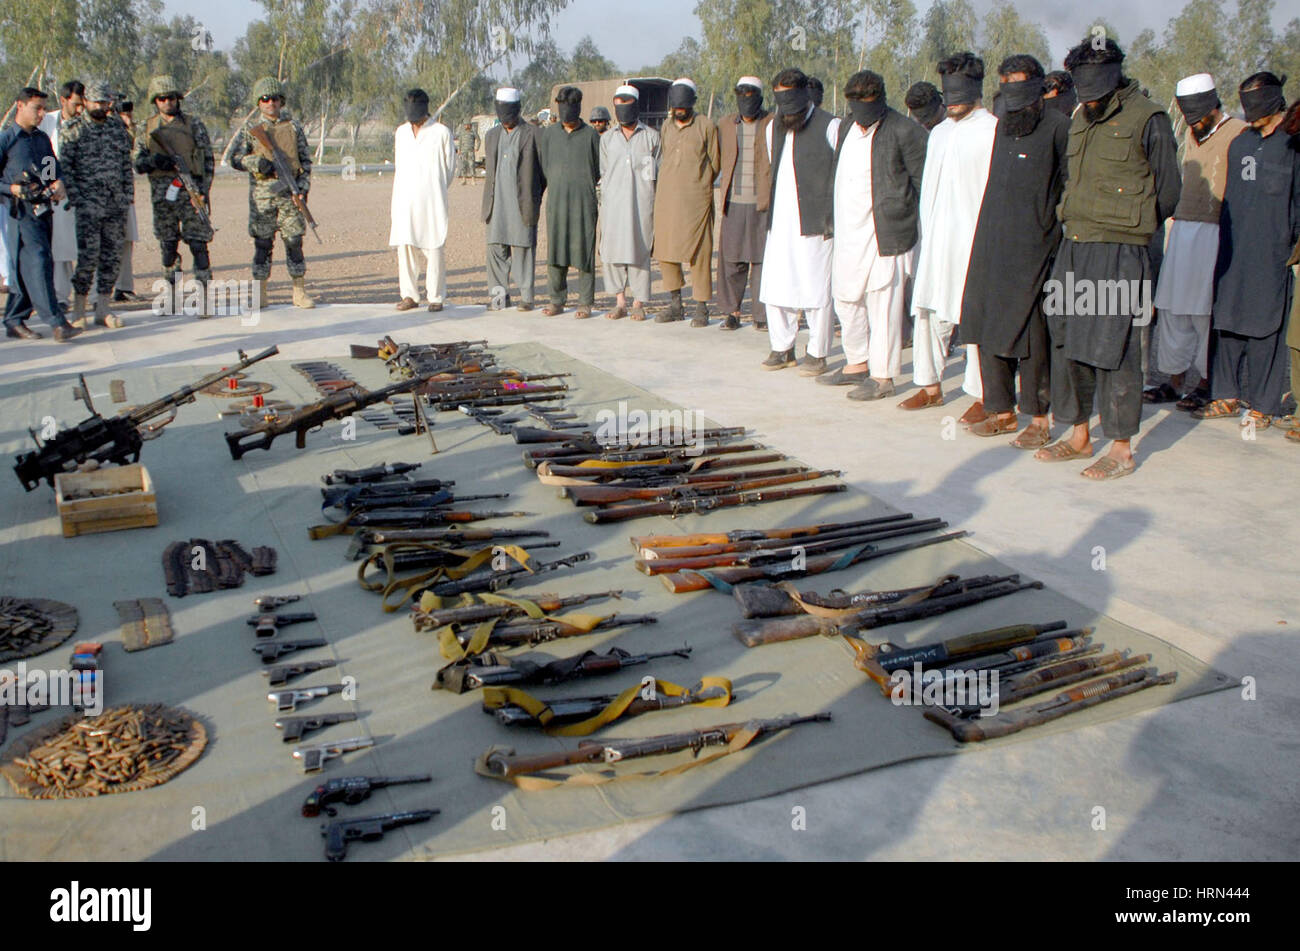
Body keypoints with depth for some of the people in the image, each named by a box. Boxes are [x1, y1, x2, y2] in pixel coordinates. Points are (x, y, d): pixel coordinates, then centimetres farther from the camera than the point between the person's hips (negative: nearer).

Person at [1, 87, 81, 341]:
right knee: (38, 263, -14)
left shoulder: (43, 138, 18)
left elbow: (54, 168, 24)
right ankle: (56, 322, -19)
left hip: (44, 210, 7)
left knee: (25, 269, 10)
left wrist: (58, 183, 2)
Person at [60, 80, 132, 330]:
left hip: (116, 204, 4)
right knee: (88, 255, -8)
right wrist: (75, 198, -11)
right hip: (89, 204, -4)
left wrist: (128, 193, 8)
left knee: (112, 257, 4)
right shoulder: (74, 130, 0)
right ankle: (78, 310, 2)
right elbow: (64, 167, -3)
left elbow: (127, 162, 16)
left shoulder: (118, 127, 12)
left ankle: (103, 309, 12)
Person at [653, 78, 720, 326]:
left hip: (696, 198, -5)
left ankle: (701, 308, 5)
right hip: (667, 197, 5)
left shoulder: (706, 126, -1)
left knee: (699, 252, -3)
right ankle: (675, 304, 17)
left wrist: (699, 185, 7)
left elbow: (716, 162, 4)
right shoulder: (666, 127, 14)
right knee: (665, 252, 4)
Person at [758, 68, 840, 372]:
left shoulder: (829, 127, -5)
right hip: (780, 222, 6)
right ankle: (782, 348, 18)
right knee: (775, 286, 6)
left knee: (815, 289, -1)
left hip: (815, 224, -6)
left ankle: (817, 353, 9)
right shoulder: (774, 127, 16)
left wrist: (833, 221, -9)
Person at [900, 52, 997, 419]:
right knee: (928, 311, 9)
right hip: (935, 239, 7)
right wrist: (925, 231, 16)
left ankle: (982, 395, 3)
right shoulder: (940, 132, 18)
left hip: (972, 240, -7)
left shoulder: (992, 131, -5)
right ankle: (930, 385, 20)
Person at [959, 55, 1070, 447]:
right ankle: (1002, 411, 19)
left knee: (1029, 331, -6)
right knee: (987, 327, 8)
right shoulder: (1003, 126, 18)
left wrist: (1055, 232, -10)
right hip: (991, 245, 7)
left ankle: (1038, 419, 2)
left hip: (1032, 249, -7)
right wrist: (987, 236, 17)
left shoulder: (1057, 127, -4)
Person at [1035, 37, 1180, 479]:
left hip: (1120, 252, -7)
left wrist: (1129, 228, 2)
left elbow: (1167, 190, -2)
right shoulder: (1080, 120, 14)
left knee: (1114, 347, -6)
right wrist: (1074, 221, 14)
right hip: (1073, 247, 7)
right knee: (1068, 340, 10)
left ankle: (1122, 449, 3)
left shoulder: (1147, 119, -6)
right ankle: (1078, 435, 23)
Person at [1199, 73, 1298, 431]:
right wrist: (1224, 238, 15)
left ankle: (1261, 405, 4)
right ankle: (1227, 396, 16)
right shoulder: (1240, 144, 15)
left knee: (1265, 327, -2)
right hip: (1233, 250, 6)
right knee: (1228, 323, 7)